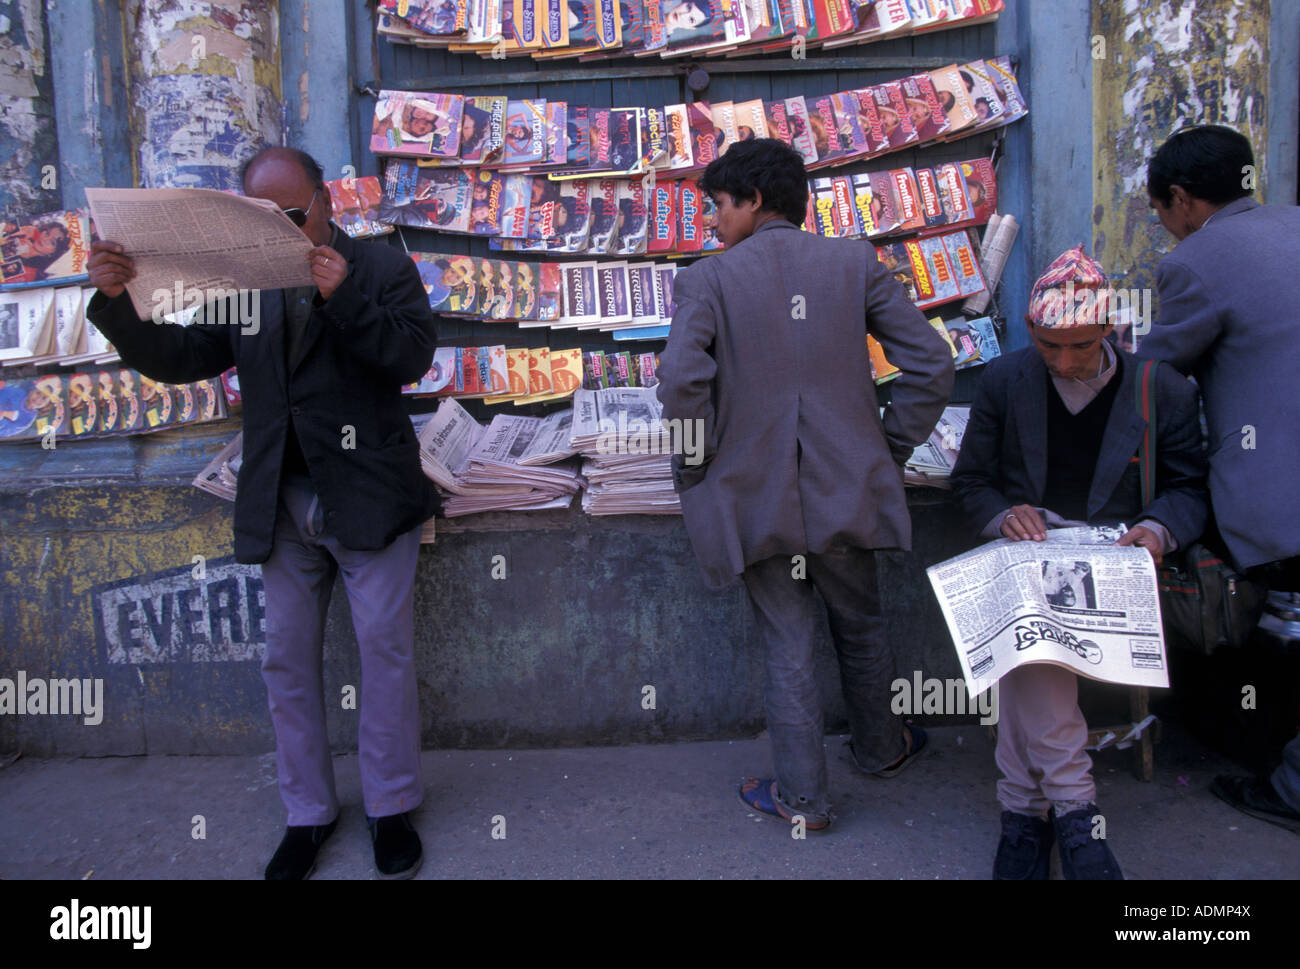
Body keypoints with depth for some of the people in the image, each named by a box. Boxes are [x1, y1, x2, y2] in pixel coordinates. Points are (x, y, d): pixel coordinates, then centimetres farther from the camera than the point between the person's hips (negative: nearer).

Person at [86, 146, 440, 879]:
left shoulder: (381, 269, -1)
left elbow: (414, 356, -13)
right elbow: (180, 359, 6)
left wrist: (344, 297, -24)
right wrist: (116, 301, -9)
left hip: (370, 501, -4)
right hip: (283, 508, 4)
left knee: (384, 648, 2)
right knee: (288, 661, 10)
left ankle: (392, 807, 20)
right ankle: (309, 812, 27)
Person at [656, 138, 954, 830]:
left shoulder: (706, 279, -7)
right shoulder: (854, 262, 1)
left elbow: (682, 383, -22)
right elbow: (932, 363, -3)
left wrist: (694, 473, -6)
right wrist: (891, 449, 8)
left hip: (756, 499, -2)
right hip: (847, 491, 3)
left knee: (787, 648, 11)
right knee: (861, 627, 23)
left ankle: (802, 797, 23)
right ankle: (879, 748, 45)